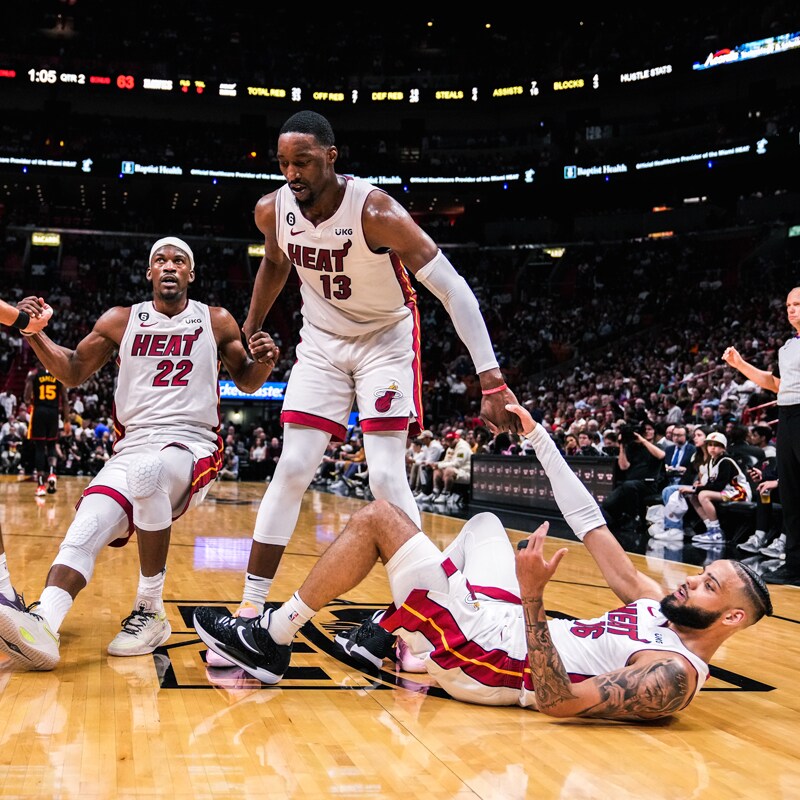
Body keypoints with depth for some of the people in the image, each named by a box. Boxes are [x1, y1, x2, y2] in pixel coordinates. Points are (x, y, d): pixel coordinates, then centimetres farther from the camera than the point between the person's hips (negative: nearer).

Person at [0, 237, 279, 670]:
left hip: (194, 448, -2)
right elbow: (73, 372, 19)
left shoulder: (217, 322, 10)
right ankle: (43, 623, -48)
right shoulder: (120, 321, 13)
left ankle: (150, 610, -27)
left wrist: (263, 363, -4)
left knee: (146, 471, -38)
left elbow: (246, 382, 20)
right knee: (86, 529, -26)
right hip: (132, 449, 3)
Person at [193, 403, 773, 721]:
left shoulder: (674, 675, -21)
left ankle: (271, 638, 4)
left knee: (376, 518, -11)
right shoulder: (662, 606, 5)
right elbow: (591, 526, 6)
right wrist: (537, 435, 5)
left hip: (489, 655, -9)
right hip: (507, 624, 9)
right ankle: (396, 628, 31)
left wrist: (534, 598, -36)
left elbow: (559, 701, -30)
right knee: (484, 521, 28)